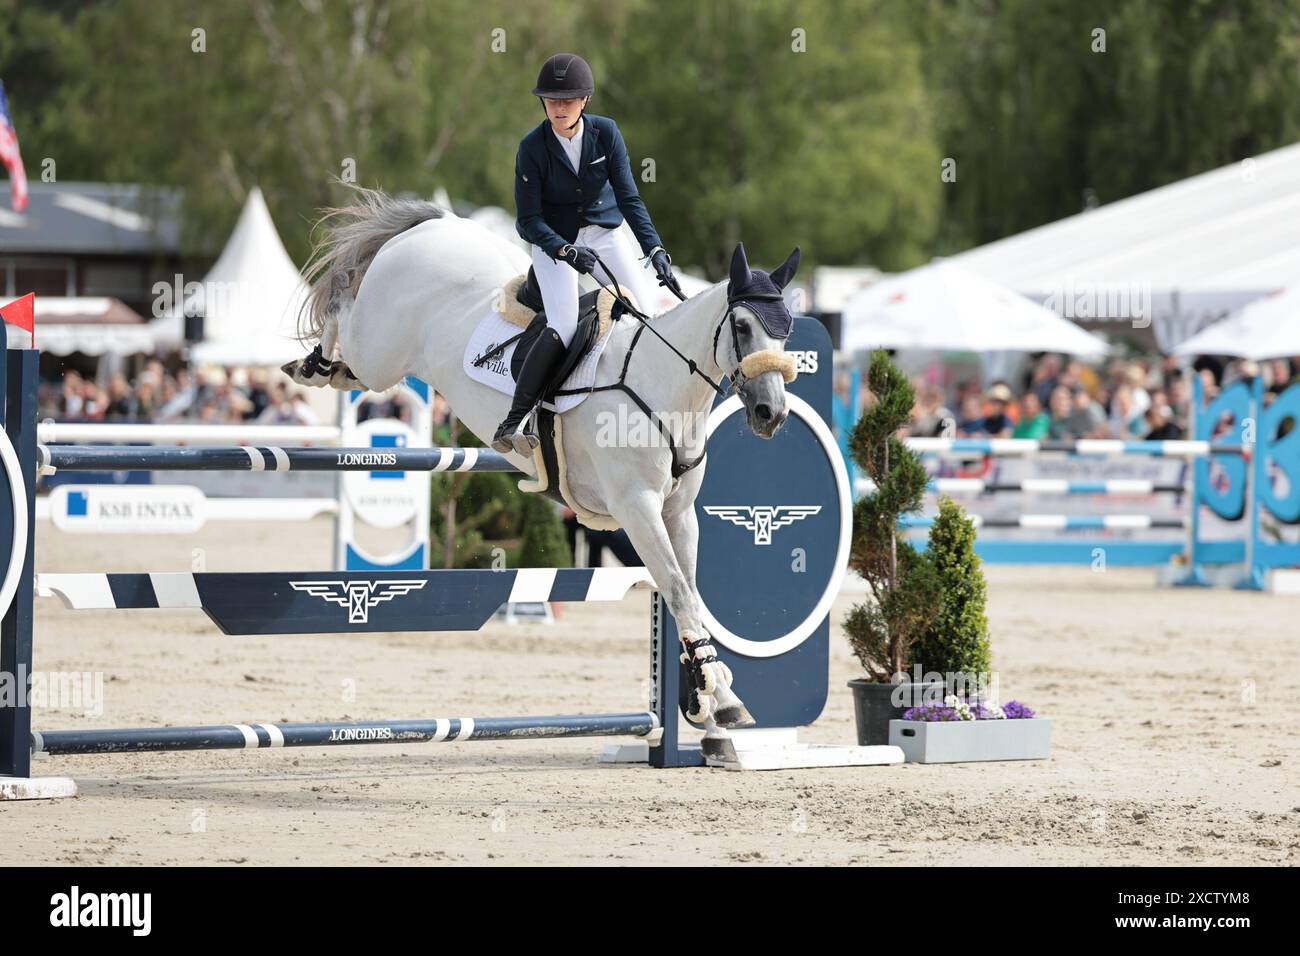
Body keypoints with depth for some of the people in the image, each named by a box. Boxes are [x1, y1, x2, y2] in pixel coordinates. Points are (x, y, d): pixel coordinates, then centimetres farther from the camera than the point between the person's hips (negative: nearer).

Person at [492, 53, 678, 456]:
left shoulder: (606, 132, -11)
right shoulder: (533, 148, -17)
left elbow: (628, 197, -10)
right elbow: (528, 220, -14)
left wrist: (655, 249, -23)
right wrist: (567, 251, -31)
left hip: (604, 233, 3)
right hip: (553, 241, -3)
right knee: (563, 328, -24)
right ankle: (516, 419, -18)